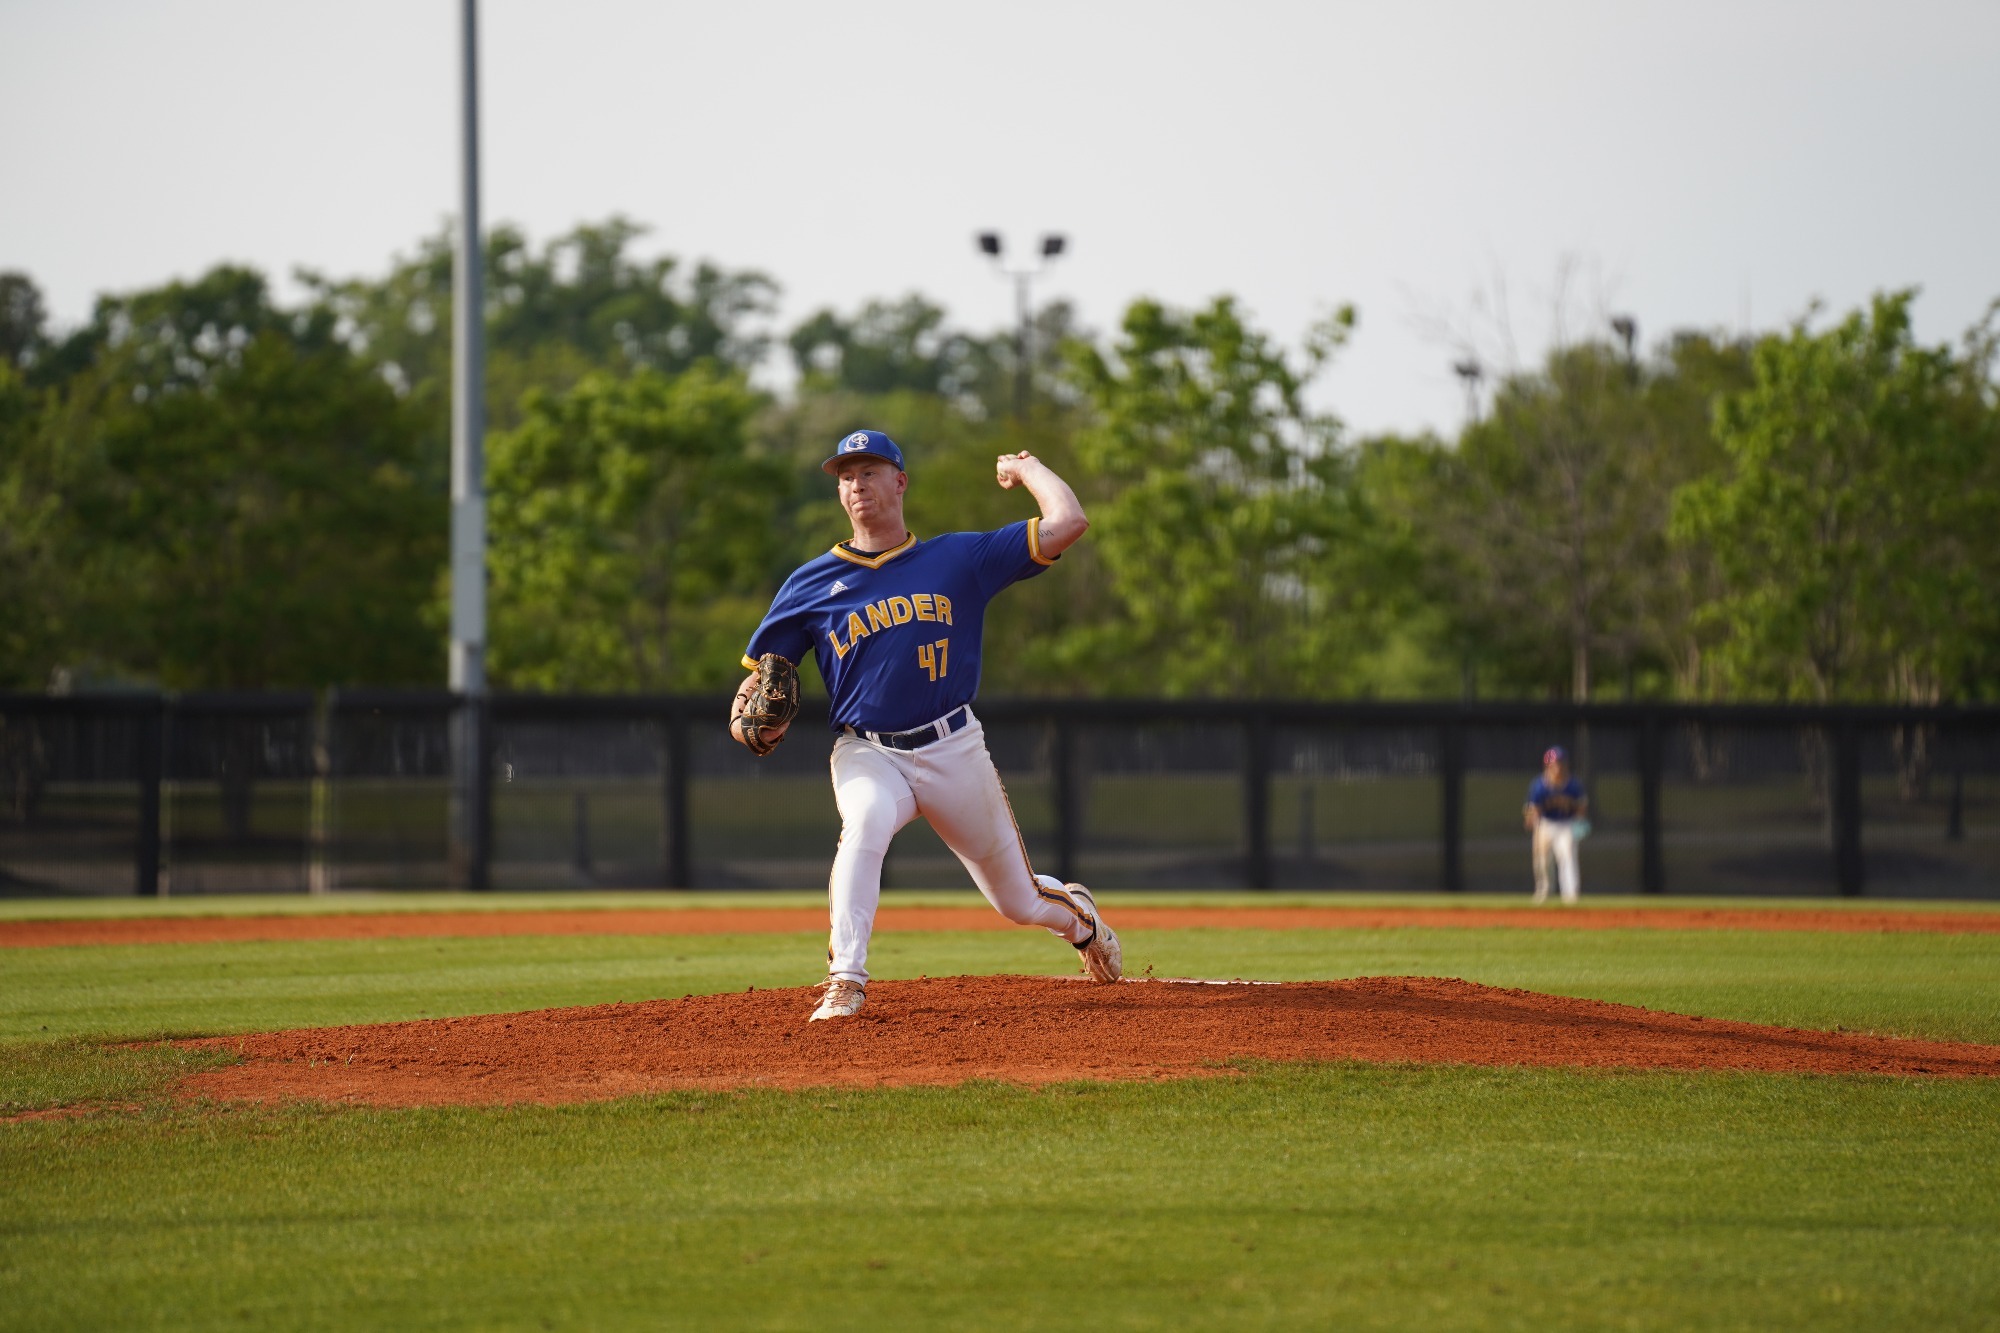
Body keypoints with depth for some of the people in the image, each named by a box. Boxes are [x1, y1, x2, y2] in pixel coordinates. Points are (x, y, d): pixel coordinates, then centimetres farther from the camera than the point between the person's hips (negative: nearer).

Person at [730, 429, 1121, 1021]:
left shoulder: (959, 558, 2)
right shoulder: (811, 584, 4)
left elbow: (1067, 522, -3)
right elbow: (757, 672, 8)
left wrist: (1024, 467, 10)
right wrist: (746, 722, -13)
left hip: (954, 749, 1)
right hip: (866, 753, -1)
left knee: (1019, 901, 10)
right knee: (866, 817, -38)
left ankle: (1077, 914, 48)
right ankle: (845, 983, -37)